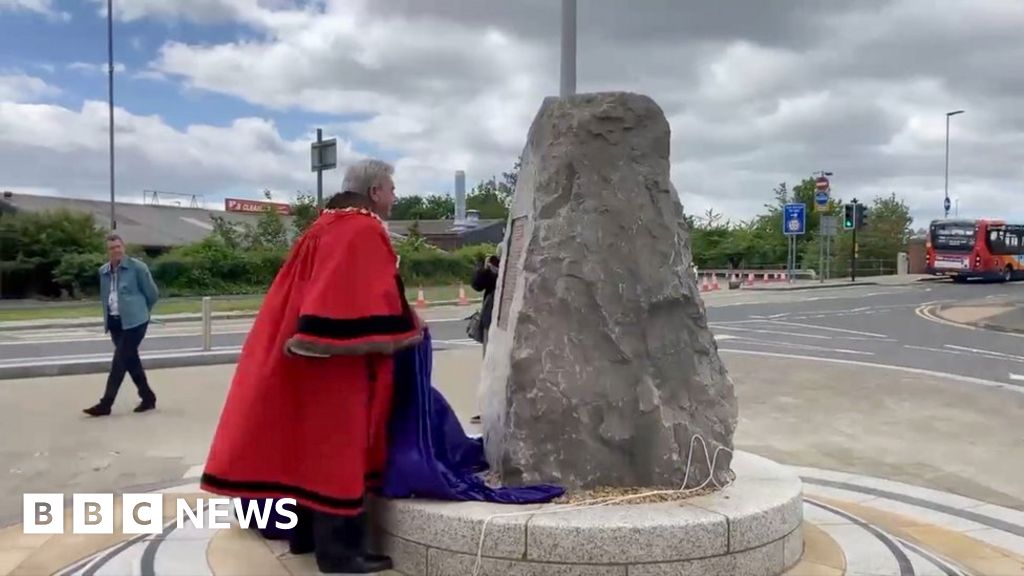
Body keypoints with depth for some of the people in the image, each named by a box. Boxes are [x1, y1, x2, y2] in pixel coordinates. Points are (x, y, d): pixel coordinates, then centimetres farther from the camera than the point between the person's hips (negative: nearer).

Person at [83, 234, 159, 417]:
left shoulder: (137, 267, -8)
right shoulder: (103, 271, 10)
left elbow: (153, 293, -1)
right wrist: (108, 315, 17)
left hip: (134, 322, -7)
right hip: (114, 322, 7)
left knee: (120, 360, -8)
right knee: (131, 360, 11)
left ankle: (106, 404, -5)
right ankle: (148, 398, 22)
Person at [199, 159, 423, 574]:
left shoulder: (325, 226, 15)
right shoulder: (364, 232, -13)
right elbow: (377, 297, -22)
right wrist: (407, 329, -11)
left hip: (311, 356, 10)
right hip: (343, 359, -9)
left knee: (311, 441, 14)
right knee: (337, 446, -5)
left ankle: (306, 534, 24)